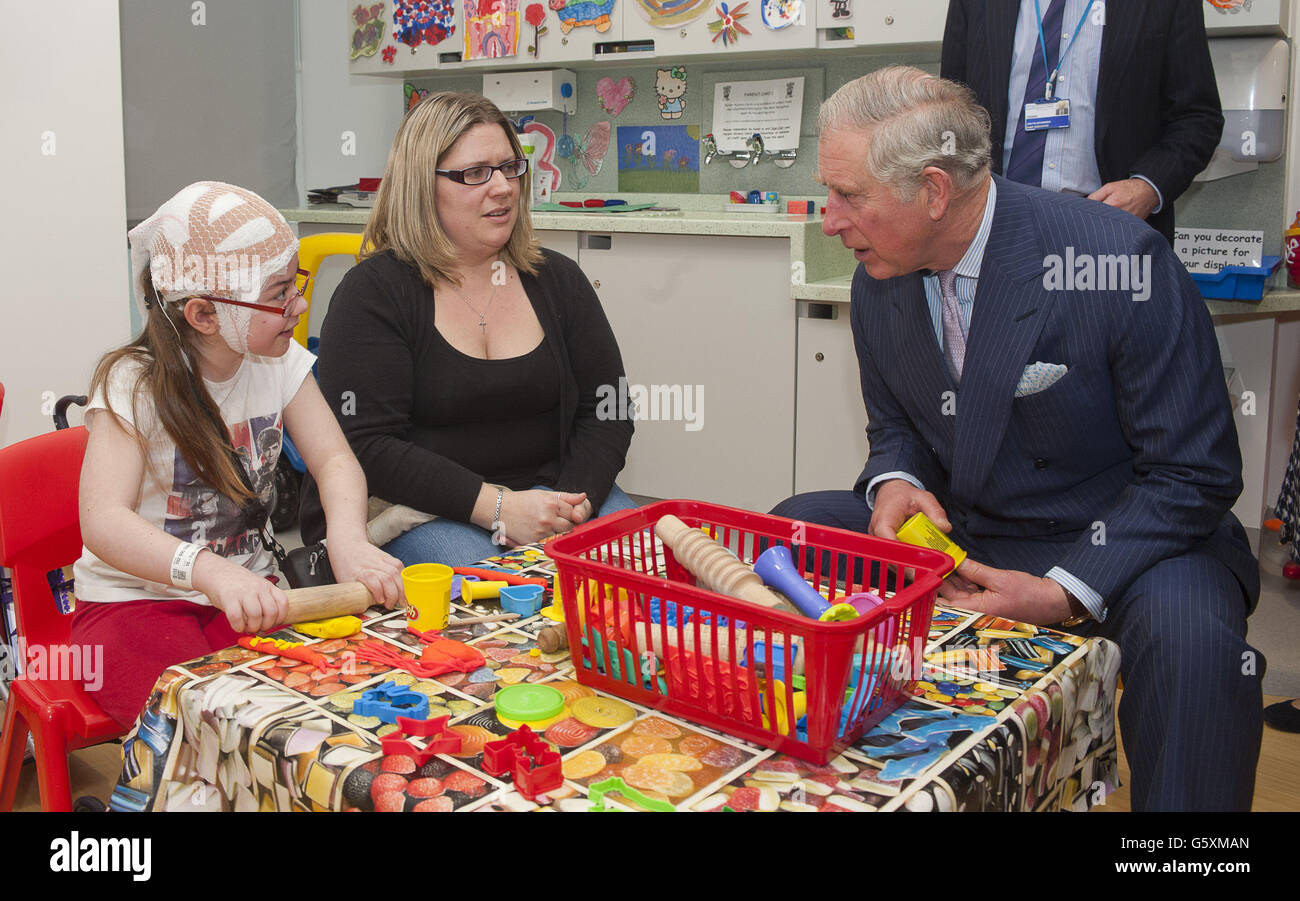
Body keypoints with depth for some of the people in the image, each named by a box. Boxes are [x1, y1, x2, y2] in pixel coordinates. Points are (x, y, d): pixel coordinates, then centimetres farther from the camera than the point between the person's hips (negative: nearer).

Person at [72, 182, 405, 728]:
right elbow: (103, 520, -30)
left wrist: (348, 539, -32)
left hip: (247, 594, 5)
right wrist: (212, 572, -49)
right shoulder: (134, 385, -17)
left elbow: (334, 460, -8)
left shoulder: (279, 361, 0)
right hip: (134, 602, -5)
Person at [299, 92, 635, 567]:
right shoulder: (372, 291, -6)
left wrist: (575, 501, -13)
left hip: (549, 489, 5)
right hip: (417, 507, -5)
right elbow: (365, 446, -14)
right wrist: (496, 506, -22)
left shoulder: (558, 280, 10)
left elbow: (606, 412, 8)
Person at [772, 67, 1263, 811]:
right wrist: (894, 484, -12)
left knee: (1190, 637, -36)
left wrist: (1065, 592, -27)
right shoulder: (879, 281, -3)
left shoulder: (1123, 260, -23)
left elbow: (1196, 472, -18)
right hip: (954, 533, 6)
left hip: (1102, 547, -5)